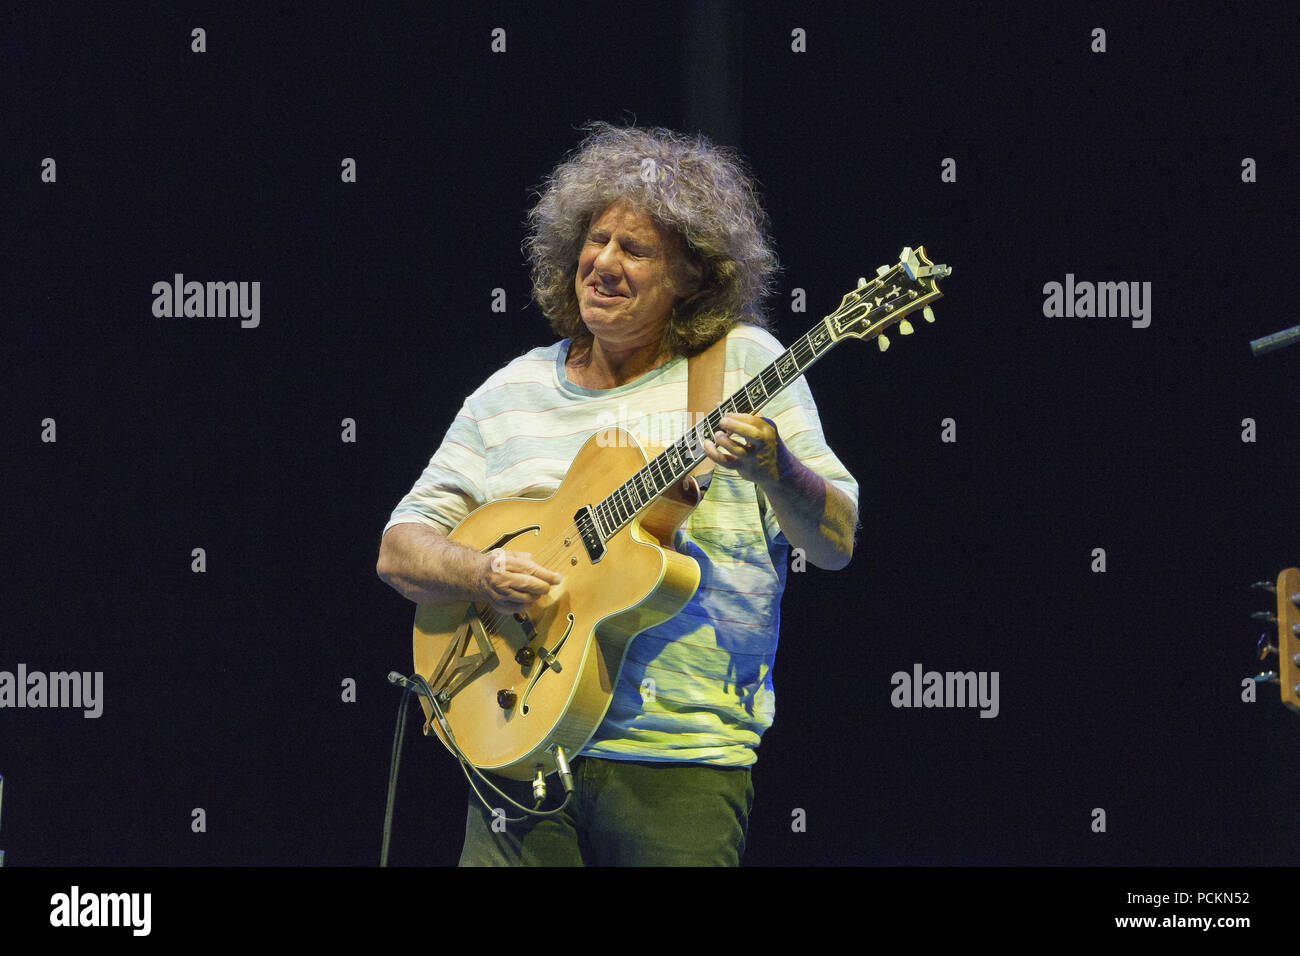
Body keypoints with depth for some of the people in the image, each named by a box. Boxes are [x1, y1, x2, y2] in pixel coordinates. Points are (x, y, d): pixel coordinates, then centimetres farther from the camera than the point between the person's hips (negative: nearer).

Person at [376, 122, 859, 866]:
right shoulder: (514, 394, 13)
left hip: (684, 758, -3)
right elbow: (399, 551, 12)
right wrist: (482, 572, -9)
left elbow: (836, 544, -2)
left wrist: (773, 468, -22)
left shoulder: (742, 364, 4)